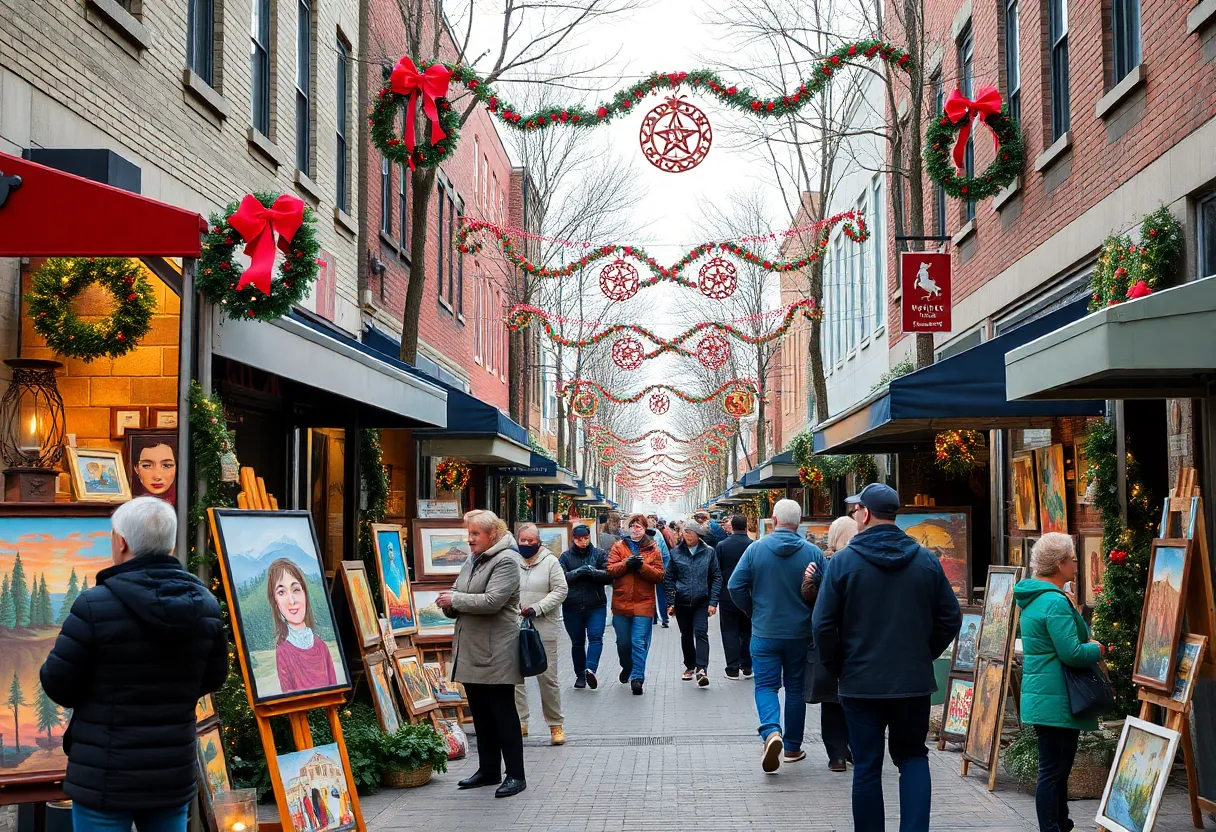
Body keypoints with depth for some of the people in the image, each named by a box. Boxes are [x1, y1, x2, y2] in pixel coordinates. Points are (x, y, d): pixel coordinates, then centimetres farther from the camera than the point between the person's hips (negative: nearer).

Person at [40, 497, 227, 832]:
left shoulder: (95, 606, -17)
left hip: (106, 779, -4)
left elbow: (56, 685, -10)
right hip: (174, 775, 4)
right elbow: (213, 678, 9)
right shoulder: (206, 606, -2)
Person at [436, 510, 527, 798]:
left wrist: (454, 599, -13)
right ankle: (488, 770, 24)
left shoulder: (506, 560, -12)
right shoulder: (472, 561, 15)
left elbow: (492, 601, -22)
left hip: (496, 652, -9)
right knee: (480, 713, 14)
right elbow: (459, 600, 19)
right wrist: (449, 605, -5)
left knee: (503, 712, -3)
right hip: (471, 650, 9)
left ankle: (515, 775, 3)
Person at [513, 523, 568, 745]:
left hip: (544, 629, -3)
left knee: (548, 678, 0)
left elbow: (560, 590, -5)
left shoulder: (550, 561, -1)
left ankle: (556, 725, 11)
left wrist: (537, 608, -14)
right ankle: (520, 723, 15)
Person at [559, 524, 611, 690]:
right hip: (572, 607, 1)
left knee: (596, 637, -18)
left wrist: (592, 572, -21)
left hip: (596, 606, -1)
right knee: (577, 642, 9)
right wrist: (577, 572, -20)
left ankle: (590, 669, -30)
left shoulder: (600, 554, 4)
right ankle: (580, 675, 17)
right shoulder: (566, 556, 6)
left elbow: (609, 576, -6)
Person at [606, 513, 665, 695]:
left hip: (643, 603, -2)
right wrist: (626, 563, -17)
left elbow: (659, 576, -2)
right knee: (623, 642, 13)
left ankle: (637, 677, -3)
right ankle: (627, 667, 39)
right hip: (621, 602, 2)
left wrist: (642, 566, -15)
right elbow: (610, 570, -2)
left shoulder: (652, 549, 4)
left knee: (640, 643, -7)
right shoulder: (619, 546, 7)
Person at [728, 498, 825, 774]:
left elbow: (735, 586, -8)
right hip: (800, 634, 1)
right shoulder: (813, 552, -7)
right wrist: (811, 617, 12)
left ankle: (771, 731, -21)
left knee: (765, 685, 5)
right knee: (796, 688, 14)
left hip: (765, 632, -1)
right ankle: (793, 747, 22)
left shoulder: (756, 549, -7)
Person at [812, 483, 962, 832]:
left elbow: (823, 625, -10)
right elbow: (950, 618, 4)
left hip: (861, 683, -2)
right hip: (914, 681, 3)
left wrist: (837, 667, 4)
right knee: (912, 755, 17)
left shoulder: (843, 561, -9)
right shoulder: (926, 561, 0)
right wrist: (922, 655, 14)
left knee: (867, 767, 7)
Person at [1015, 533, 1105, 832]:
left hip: (1041, 698, 11)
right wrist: (1097, 650, -3)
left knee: (1058, 767, 19)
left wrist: (1087, 645, 15)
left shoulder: (1032, 598, 14)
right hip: (1056, 701, -11)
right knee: (1053, 771, -6)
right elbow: (1072, 653, -22)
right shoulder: (1055, 603, -19)